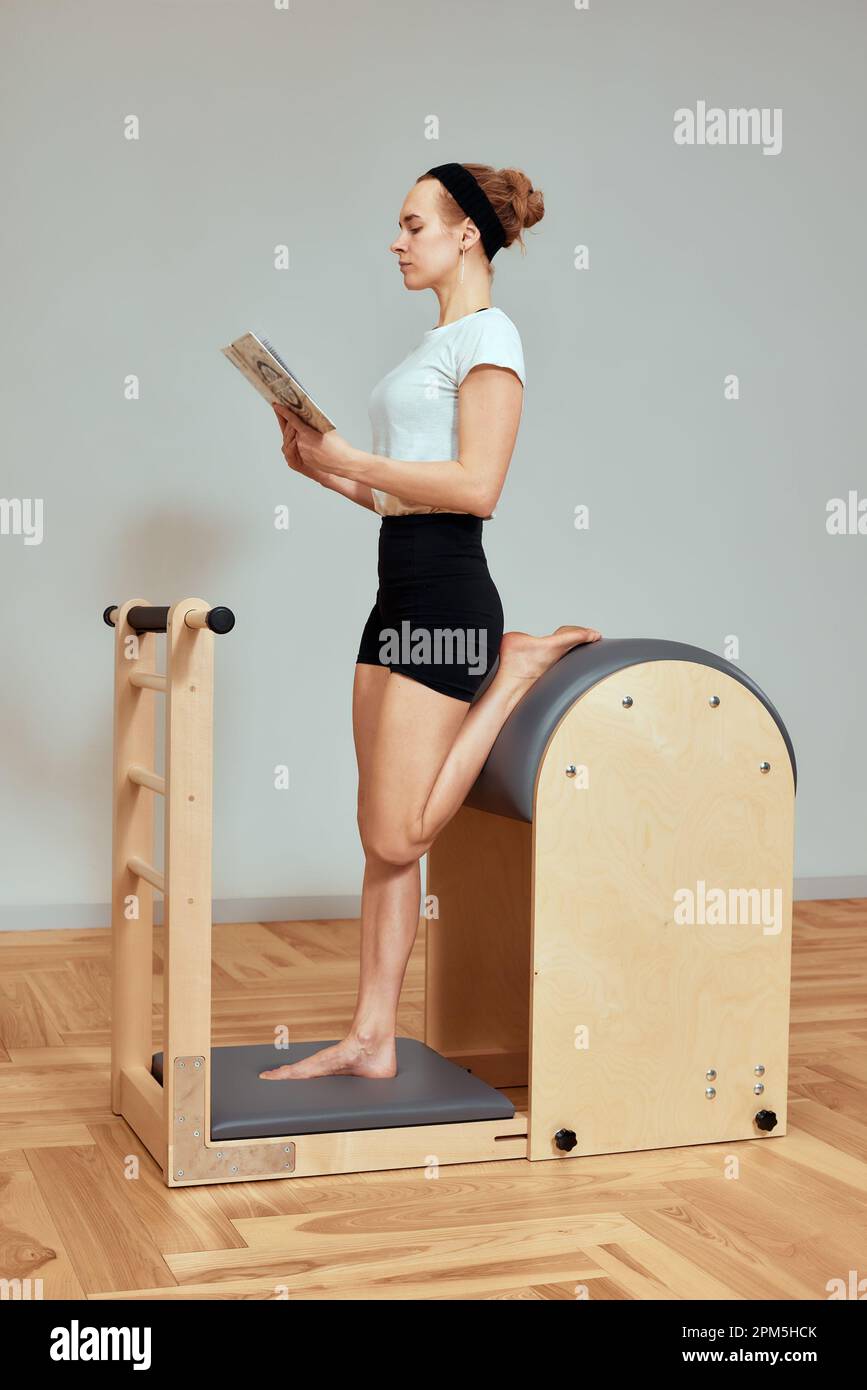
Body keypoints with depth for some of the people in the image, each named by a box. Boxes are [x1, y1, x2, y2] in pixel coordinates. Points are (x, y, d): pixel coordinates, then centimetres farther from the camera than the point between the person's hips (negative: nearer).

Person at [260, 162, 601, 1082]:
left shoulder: (489, 336, -7)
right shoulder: (436, 342, 21)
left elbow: (476, 487, -18)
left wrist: (352, 459, -14)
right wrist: (320, 467, 9)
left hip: (446, 597, -9)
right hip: (399, 591, 9)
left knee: (396, 837, -8)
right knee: (380, 836, 7)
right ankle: (372, 1041, 12)